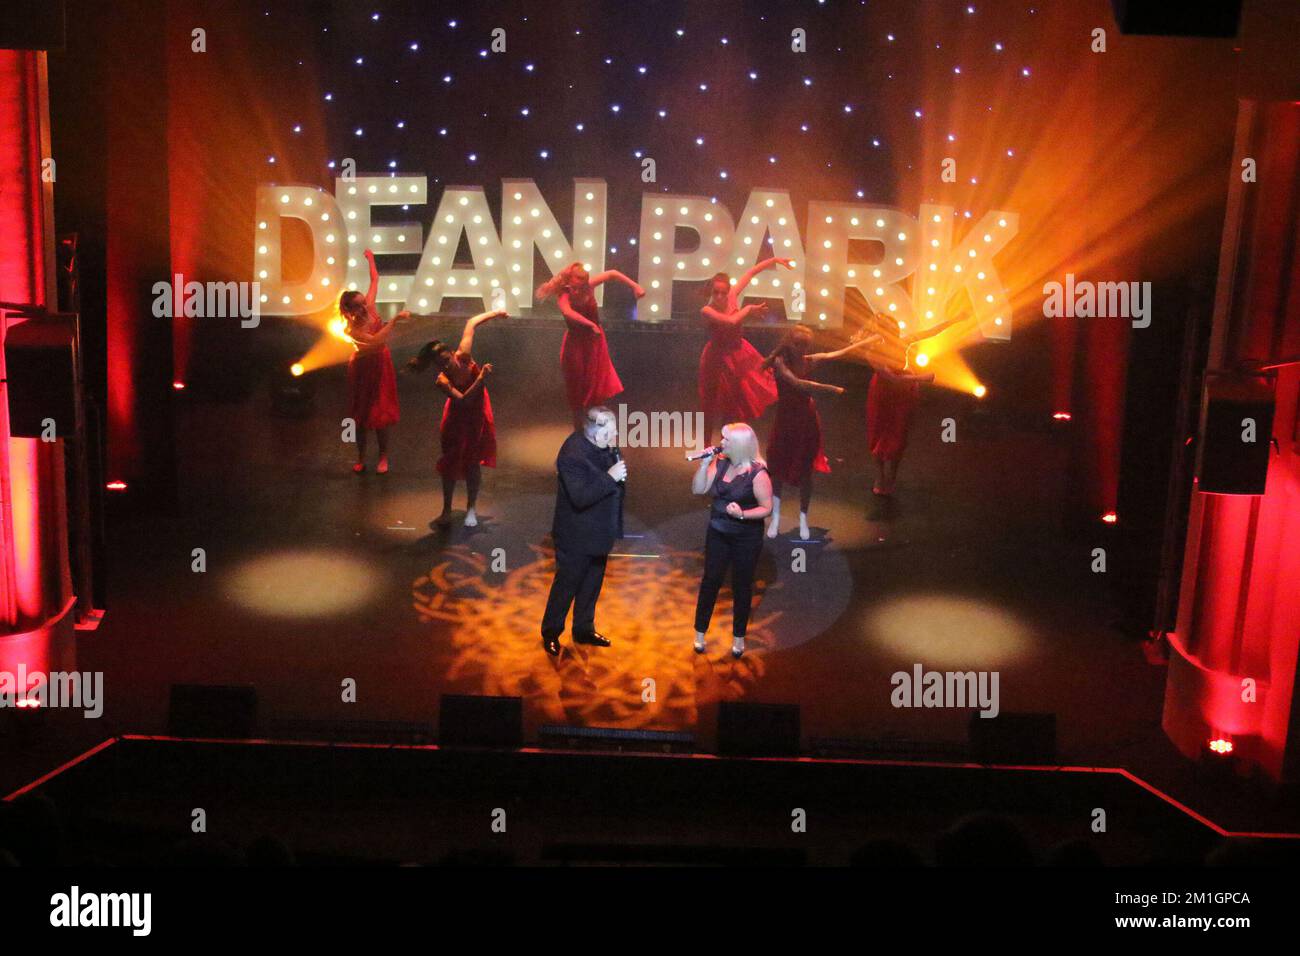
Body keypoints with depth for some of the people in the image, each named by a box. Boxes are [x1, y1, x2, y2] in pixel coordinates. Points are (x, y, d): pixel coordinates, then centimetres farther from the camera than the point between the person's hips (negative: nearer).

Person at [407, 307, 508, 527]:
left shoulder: (463, 355, -26)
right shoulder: (442, 381, -30)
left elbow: (471, 323, -14)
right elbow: (463, 400, -41)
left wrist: (495, 313, -7)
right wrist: (481, 378, -48)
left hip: (478, 414, 1)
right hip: (457, 418, -1)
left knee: (473, 462, 7)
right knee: (451, 461, 7)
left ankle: (471, 508, 21)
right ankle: (446, 510, 21)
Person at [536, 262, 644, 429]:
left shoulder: (588, 286, -16)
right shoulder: (563, 294, -24)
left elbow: (613, 273, -8)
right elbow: (568, 312, -46)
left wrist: (634, 286, -17)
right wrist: (591, 324, -51)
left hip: (594, 341, 3)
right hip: (575, 343, -3)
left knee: (596, 384, 5)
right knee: (577, 388, 10)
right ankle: (578, 429, 24)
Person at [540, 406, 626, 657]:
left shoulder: (604, 446, -5)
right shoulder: (573, 454, -29)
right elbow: (581, 497, -34)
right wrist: (610, 477, -31)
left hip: (598, 532, 8)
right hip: (576, 537, -8)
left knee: (592, 584, 22)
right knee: (566, 585, 9)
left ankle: (584, 629, 40)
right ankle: (551, 634, 29)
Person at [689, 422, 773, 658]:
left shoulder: (758, 473, -19)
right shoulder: (720, 463, -4)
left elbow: (767, 508, -15)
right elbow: (698, 489, -5)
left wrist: (742, 514, -29)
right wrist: (704, 464, -17)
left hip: (746, 538, -4)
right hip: (717, 534, 4)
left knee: (742, 586, 10)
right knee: (710, 581, 10)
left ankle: (738, 637, 27)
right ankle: (700, 632, 24)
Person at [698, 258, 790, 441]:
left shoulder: (733, 296, -10)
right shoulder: (707, 310, -24)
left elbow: (752, 272, -1)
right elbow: (732, 321, -38)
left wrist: (775, 260, -3)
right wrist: (748, 308, -22)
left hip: (739, 354, 5)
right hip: (718, 359, -5)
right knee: (713, 408, 8)